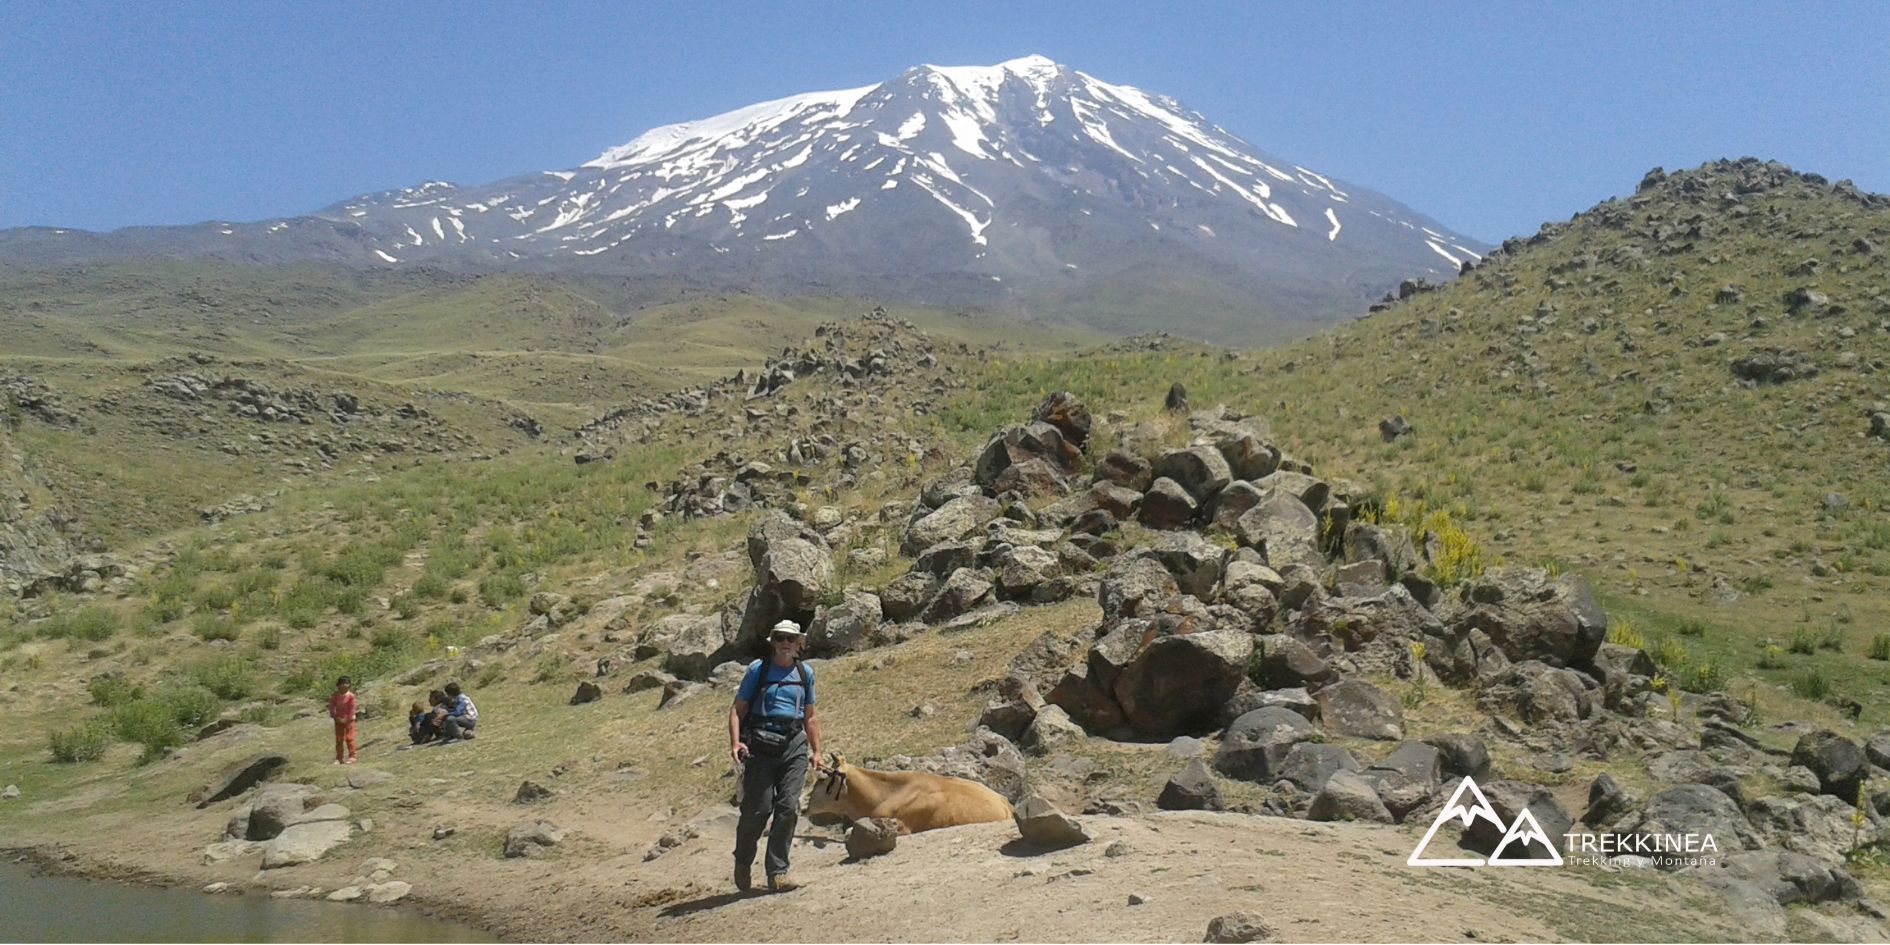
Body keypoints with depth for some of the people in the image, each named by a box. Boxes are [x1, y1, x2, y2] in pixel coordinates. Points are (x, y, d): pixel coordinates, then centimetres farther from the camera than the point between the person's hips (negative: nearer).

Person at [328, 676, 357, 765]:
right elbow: (332, 706, 1)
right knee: (339, 739, 8)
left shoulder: (350, 696, -12)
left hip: (348, 720, -4)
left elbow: (352, 708, -10)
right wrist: (335, 717, -7)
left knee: (349, 738, -3)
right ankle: (339, 758, 14)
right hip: (339, 720, 4)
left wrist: (348, 719, -12)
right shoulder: (335, 696, -3)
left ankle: (351, 756, 3)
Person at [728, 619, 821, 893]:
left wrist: (817, 750, 14)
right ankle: (743, 864, 22)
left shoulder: (805, 673, 14)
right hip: (761, 745, -3)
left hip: (794, 747, 3)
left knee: (789, 808, -7)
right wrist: (735, 742, -13)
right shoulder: (757, 670, 4)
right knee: (757, 809, -3)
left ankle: (777, 872, 0)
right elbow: (737, 709, 1)